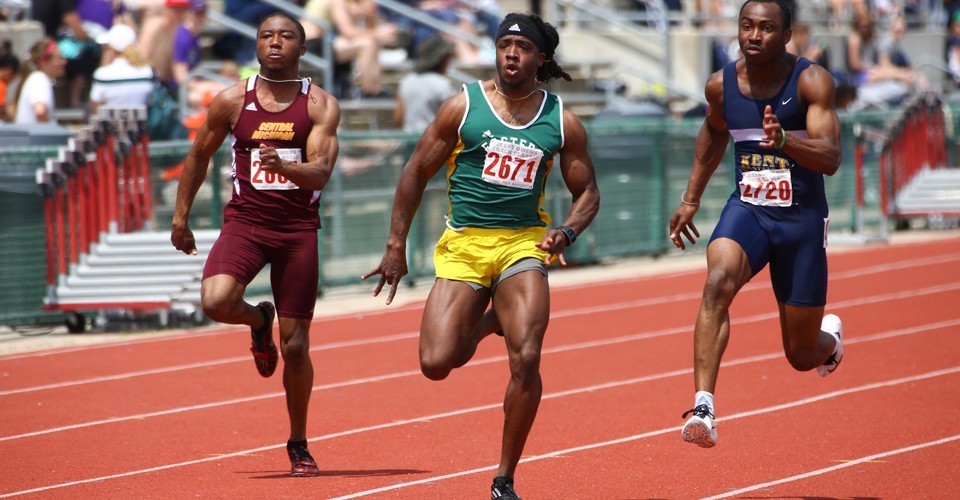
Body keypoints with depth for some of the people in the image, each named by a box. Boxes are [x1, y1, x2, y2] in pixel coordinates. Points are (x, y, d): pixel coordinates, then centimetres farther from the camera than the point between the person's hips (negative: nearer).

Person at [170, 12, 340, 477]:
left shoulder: (321, 105, -1)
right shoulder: (232, 101, 2)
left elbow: (320, 172, -13)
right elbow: (199, 155, 15)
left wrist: (284, 166, -33)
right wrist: (181, 216, 16)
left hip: (298, 228, -1)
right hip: (245, 221, 1)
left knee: (295, 344, 1)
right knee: (215, 301, -28)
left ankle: (298, 444, 19)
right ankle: (258, 321, 10)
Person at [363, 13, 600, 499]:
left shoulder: (562, 121, 3)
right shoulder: (463, 106, -2)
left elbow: (587, 191, 12)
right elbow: (416, 172, 5)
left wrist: (567, 231, -9)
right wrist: (395, 247, 3)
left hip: (523, 243, 0)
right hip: (464, 243, 0)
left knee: (526, 359, -18)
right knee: (436, 363, -12)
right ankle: (483, 324, 25)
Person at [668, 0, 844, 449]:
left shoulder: (811, 82, -14)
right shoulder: (721, 86, -1)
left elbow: (831, 158, -25)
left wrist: (783, 140, -43)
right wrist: (691, 199, 23)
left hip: (802, 218, -2)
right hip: (746, 209, 2)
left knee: (802, 355, 7)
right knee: (718, 282, -32)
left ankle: (829, 335, 46)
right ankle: (703, 407, -39)